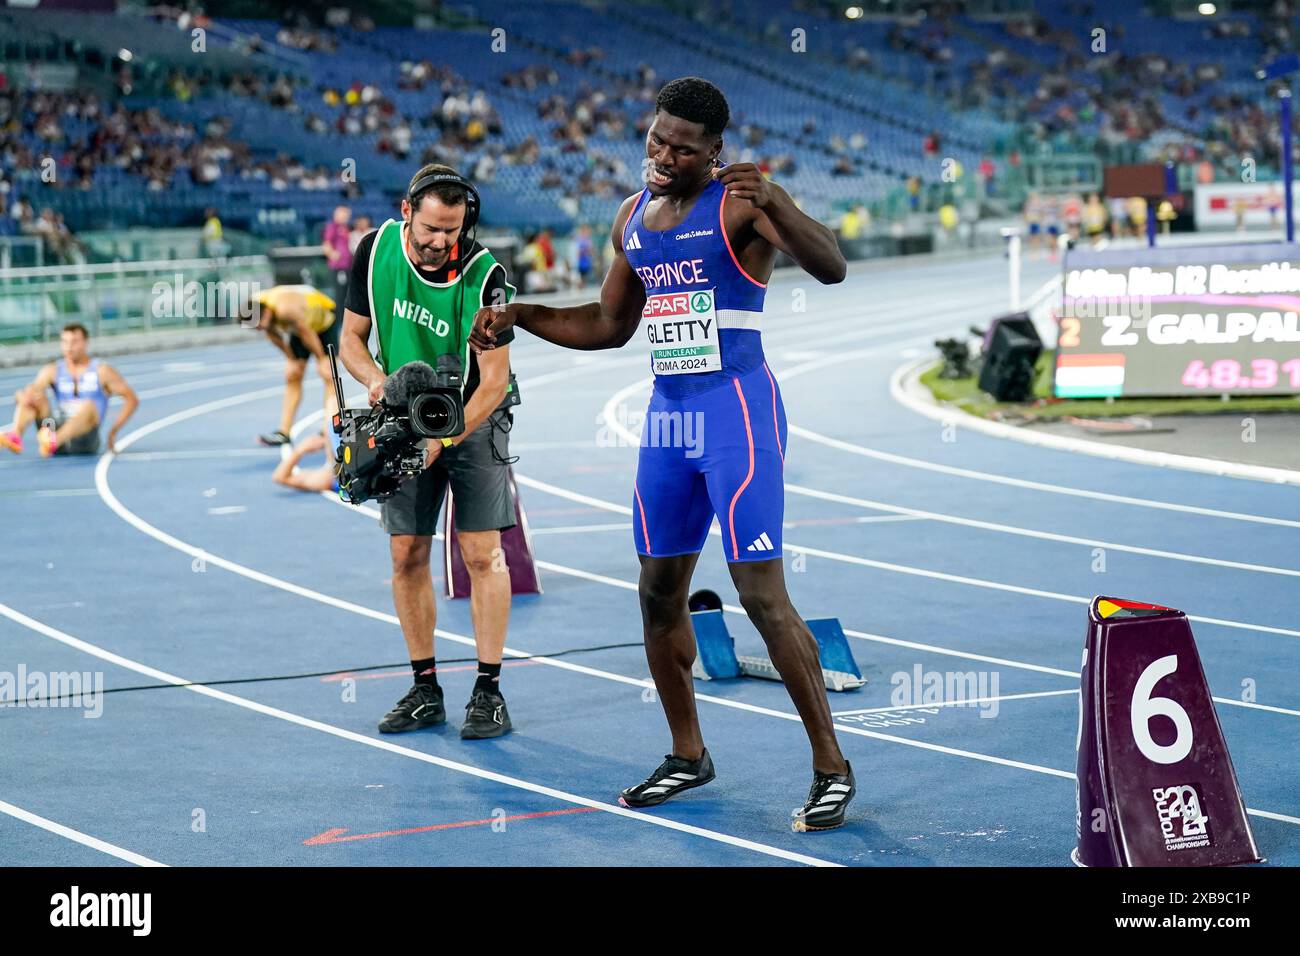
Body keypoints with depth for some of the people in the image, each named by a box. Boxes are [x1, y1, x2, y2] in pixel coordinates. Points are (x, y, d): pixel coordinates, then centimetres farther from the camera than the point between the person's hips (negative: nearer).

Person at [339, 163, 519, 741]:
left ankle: (488, 692, -3)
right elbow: (351, 337, 0)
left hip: (473, 419, -3)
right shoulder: (376, 250, -12)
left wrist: (443, 439, -30)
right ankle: (425, 691, 10)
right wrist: (376, 380, -21)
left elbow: (494, 381, -21)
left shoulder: (485, 275, -23)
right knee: (406, 553, 1)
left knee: (482, 552, -9)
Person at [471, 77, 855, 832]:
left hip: (737, 411, -7)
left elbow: (831, 268, -26)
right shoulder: (633, 217, 12)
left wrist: (774, 204, -42)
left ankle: (832, 768, -3)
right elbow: (611, 325, 24)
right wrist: (522, 315, 13)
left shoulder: (741, 203, -11)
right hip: (668, 412, 7)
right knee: (660, 593, 11)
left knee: (763, 595, -12)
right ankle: (689, 756, 27)